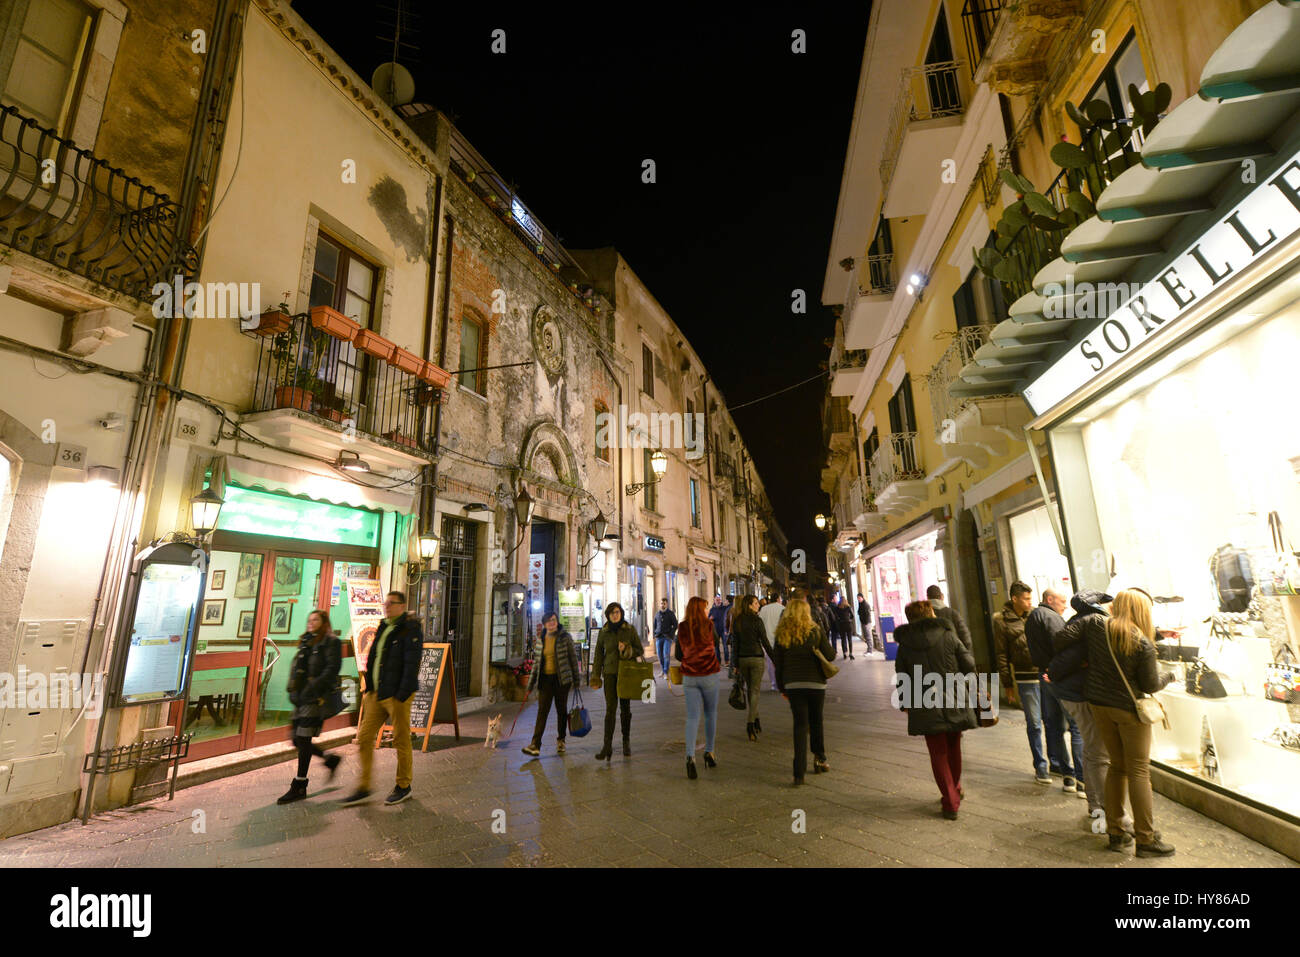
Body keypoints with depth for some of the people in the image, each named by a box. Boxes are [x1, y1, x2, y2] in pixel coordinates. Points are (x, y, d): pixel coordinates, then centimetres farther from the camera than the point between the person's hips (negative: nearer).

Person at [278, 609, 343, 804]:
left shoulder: (331, 642, -5)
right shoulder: (306, 643, 18)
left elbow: (332, 669, -15)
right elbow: (296, 668, 20)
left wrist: (311, 689, -21)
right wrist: (293, 689, 6)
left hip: (315, 698, -8)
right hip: (301, 698, 8)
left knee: (303, 739, -6)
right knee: (296, 740, 10)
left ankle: (299, 787, 4)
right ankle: (331, 759, 28)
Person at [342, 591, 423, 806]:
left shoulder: (411, 630, -12)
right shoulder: (384, 629, 13)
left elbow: (411, 666, -17)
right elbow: (373, 661, 20)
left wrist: (401, 696, -20)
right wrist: (368, 689, 15)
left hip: (397, 695, -8)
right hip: (377, 694, 8)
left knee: (401, 741, 4)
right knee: (364, 738, 7)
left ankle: (404, 786, 19)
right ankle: (363, 787, 19)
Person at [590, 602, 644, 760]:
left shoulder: (630, 630, 0)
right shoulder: (603, 632, 2)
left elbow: (640, 651, 4)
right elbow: (598, 655, 7)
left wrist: (627, 651, -15)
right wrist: (595, 677, 3)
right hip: (610, 674, 0)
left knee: (625, 709, 9)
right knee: (610, 709, -9)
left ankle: (626, 742, 27)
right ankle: (607, 746, -6)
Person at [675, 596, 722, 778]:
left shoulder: (682, 628, -2)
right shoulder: (708, 625, -7)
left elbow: (677, 655, 4)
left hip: (689, 677, 1)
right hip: (709, 675, -1)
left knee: (692, 717, 2)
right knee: (711, 714, 17)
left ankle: (690, 756, -13)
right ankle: (709, 753, 25)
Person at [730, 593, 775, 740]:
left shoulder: (737, 622, 2)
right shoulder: (757, 620, -12)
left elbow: (735, 644, 4)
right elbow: (765, 642, -9)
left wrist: (736, 664, 9)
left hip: (742, 659, 5)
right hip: (757, 658, -5)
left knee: (750, 689, 19)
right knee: (755, 691, 0)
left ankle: (756, 721, 28)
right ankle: (750, 723, -12)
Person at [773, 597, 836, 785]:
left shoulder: (782, 635, 0)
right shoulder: (816, 631, -4)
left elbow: (777, 663, 2)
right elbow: (830, 655, -5)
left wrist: (782, 687, 11)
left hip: (793, 685, 1)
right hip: (816, 683, -1)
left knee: (800, 724, 4)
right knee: (816, 722, 19)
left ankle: (799, 772, -2)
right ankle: (819, 759, 32)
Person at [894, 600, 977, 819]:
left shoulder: (904, 644, -2)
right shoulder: (948, 636, -5)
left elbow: (902, 678, 4)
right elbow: (969, 665, -3)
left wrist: (905, 703, 16)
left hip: (926, 708, -1)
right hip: (954, 703, 1)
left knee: (938, 754, 9)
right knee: (953, 748, 22)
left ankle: (951, 803, 8)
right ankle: (956, 791, 39)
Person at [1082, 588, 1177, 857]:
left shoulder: (1096, 625, -8)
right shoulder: (1143, 644, -17)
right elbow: (1151, 686, -8)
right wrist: (1169, 676, 13)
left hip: (1099, 705, 5)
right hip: (1129, 709, -5)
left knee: (1117, 766, 16)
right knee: (1139, 770, 5)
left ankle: (1115, 833, 22)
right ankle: (1146, 839, 12)